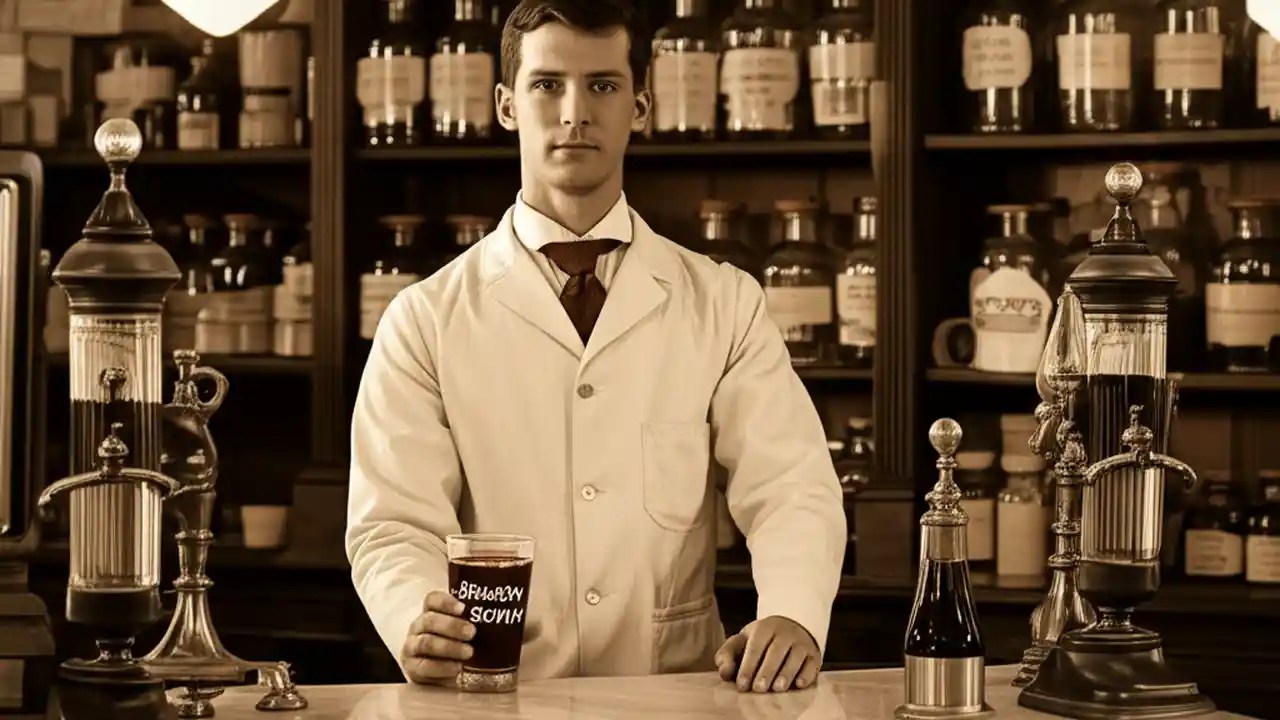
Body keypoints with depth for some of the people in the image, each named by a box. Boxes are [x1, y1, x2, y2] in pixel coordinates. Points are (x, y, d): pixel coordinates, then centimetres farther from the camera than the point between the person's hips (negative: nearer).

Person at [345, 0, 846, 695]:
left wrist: (792, 616, -23)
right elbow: (395, 526, -3)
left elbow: (788, 489, -2)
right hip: (496, 706, -1)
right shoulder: (425, 321, 4)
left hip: (681, 702, 1)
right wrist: (420, 624, -25)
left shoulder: (725, 305, 8)